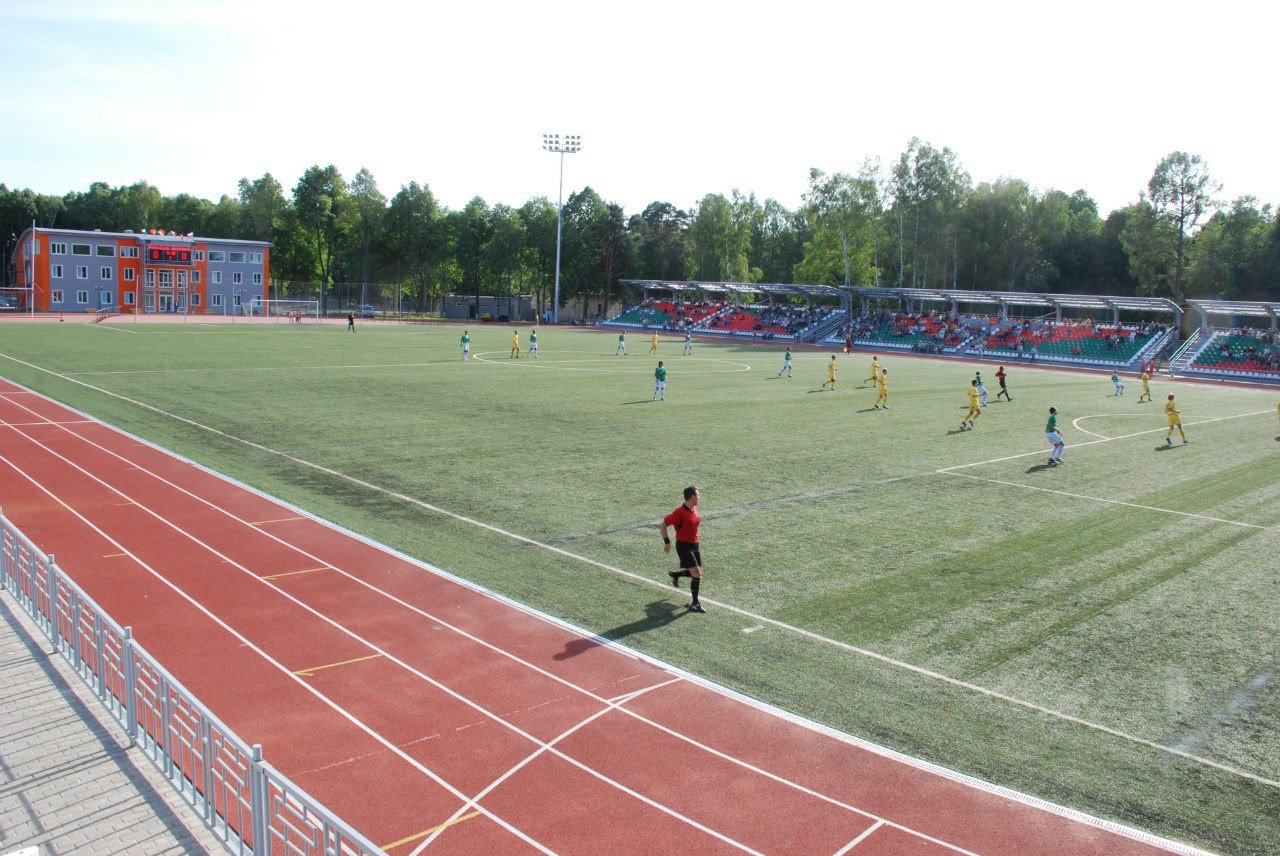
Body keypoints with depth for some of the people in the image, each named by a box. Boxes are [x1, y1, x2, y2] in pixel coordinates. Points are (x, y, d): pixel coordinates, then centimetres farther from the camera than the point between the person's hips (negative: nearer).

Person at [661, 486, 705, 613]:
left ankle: (675, 574, 37)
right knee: (696, 574, -12)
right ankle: (695, 604, 0)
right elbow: (663, 525, -14)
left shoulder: (694, 509, 4)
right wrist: (667, 542, -13)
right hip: (683, 546, -8)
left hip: (694, 545, 8)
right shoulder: (680, 512, -21)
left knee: (697, 573, 12)